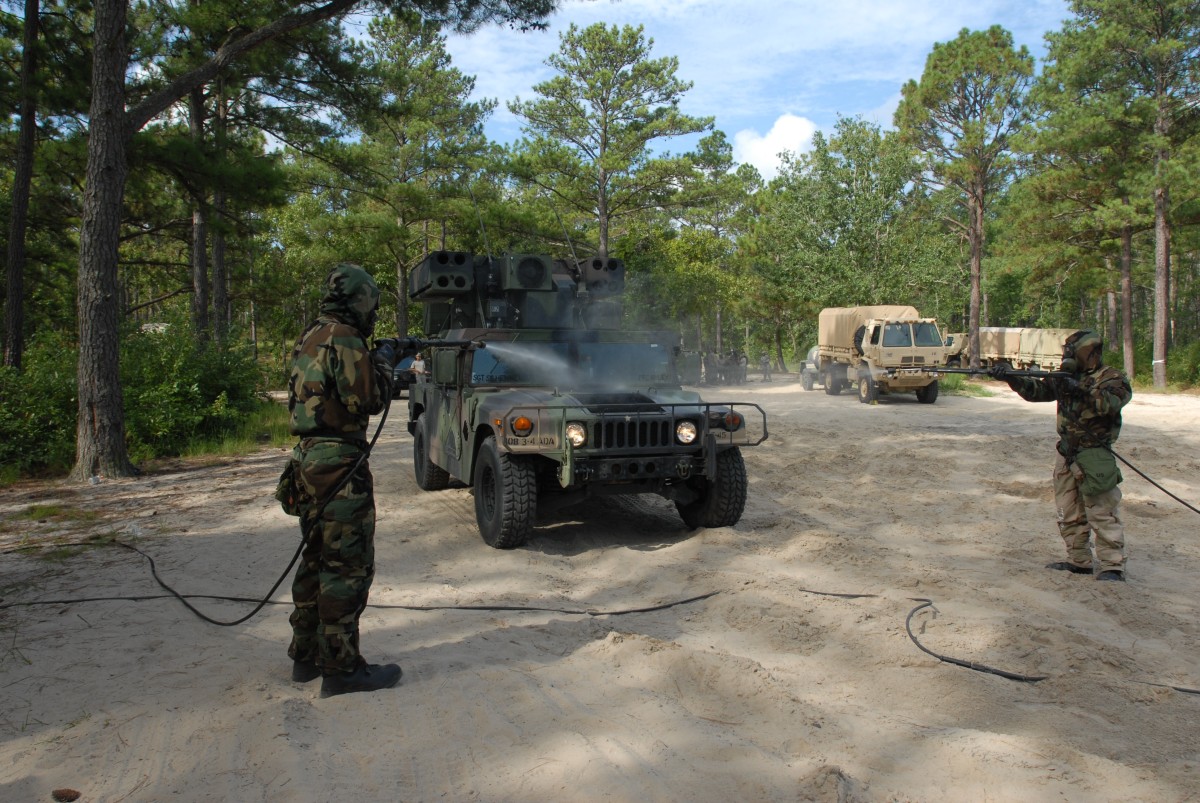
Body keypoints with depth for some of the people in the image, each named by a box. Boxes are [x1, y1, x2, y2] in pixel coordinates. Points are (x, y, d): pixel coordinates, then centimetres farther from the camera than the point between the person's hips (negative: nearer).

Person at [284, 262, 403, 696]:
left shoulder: (309, 338, 16)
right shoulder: (344, 339, -14)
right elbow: (367, 399, -18)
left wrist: (375, 361, 15)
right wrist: (383, 363, -2)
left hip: (309, 456, 10)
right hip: (340, 461, -10)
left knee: (317, 558, 17)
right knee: (348, 565, -4)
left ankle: (306, 655, 27)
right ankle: (342, 667, 1)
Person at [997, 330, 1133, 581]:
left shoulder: (1112, 378, -6)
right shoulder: (1066, 378, 12)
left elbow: (1111, 402, -24)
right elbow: (1037, 390, 6)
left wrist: (1081, 390, -30)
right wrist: (1012, 378, -9)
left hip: (1095, 457, -7)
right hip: (1067, 455, 7)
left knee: (1103, 513, -6)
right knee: (1069, 514, 12)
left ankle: (1113, 566, 0)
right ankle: (1078, 561, 21)